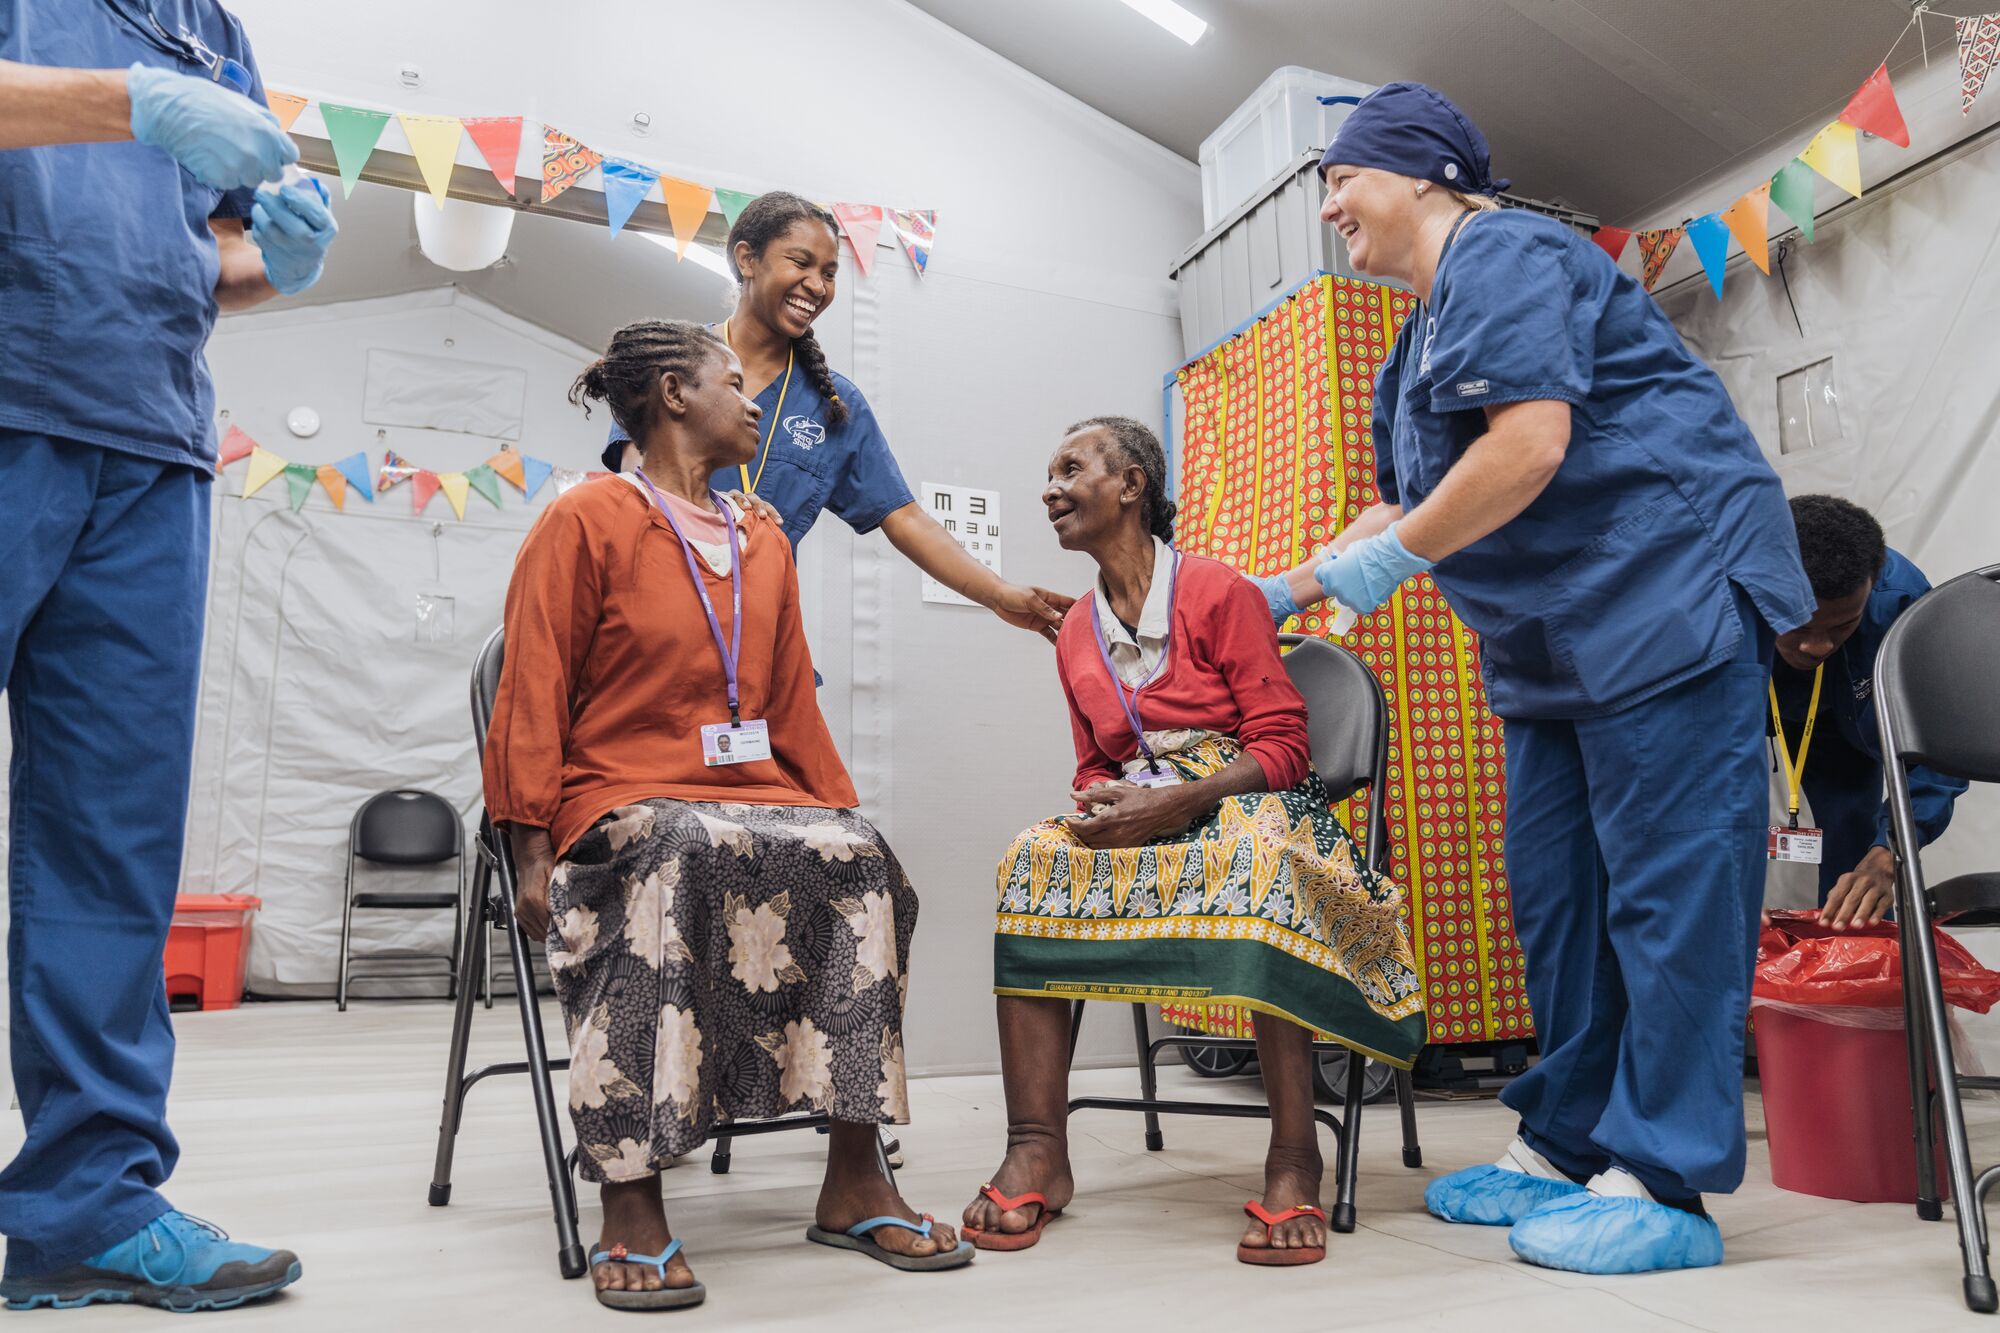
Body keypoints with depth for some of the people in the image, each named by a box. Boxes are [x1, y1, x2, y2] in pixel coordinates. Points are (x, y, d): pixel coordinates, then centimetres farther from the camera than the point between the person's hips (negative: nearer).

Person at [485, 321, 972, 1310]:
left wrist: (841, 813, 8)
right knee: (680, 856, -38)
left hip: (755, 796, 5)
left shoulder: (765, 547, 21)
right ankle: (630, 1205, -32)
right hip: (622, 798, -5)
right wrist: (533, 856, -9)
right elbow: (532, 701, -1)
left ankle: (854, 1181, -19)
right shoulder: (586, 522, 3)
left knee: (858, 862, -24)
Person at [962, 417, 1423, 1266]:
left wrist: (1174, 804, -21)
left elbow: (1282, 744, -7)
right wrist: (1099, 808, -7)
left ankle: (1293, 1158, -33)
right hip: (1137, 816, 5)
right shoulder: (1076, 634, 16)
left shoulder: (1218, 592, -2)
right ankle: (1037, 1148, -28)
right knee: (1035, 860, -26)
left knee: (1254, 858, -40)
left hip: (1242, 801, -4)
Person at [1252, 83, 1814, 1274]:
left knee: (1667, 887, -7)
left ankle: (1662, 1187, 0)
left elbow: (1529, 445, -23)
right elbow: (1405, 509, 23)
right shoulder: (1423, 335, 21)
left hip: (1667, 596, -10)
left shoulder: (1503, 255, -9)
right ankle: (1564, 1146, 19)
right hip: (1557, 641, 10)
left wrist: (1388, 563, -15)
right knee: (1556, 892, 9)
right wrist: (1286, 590, 19)